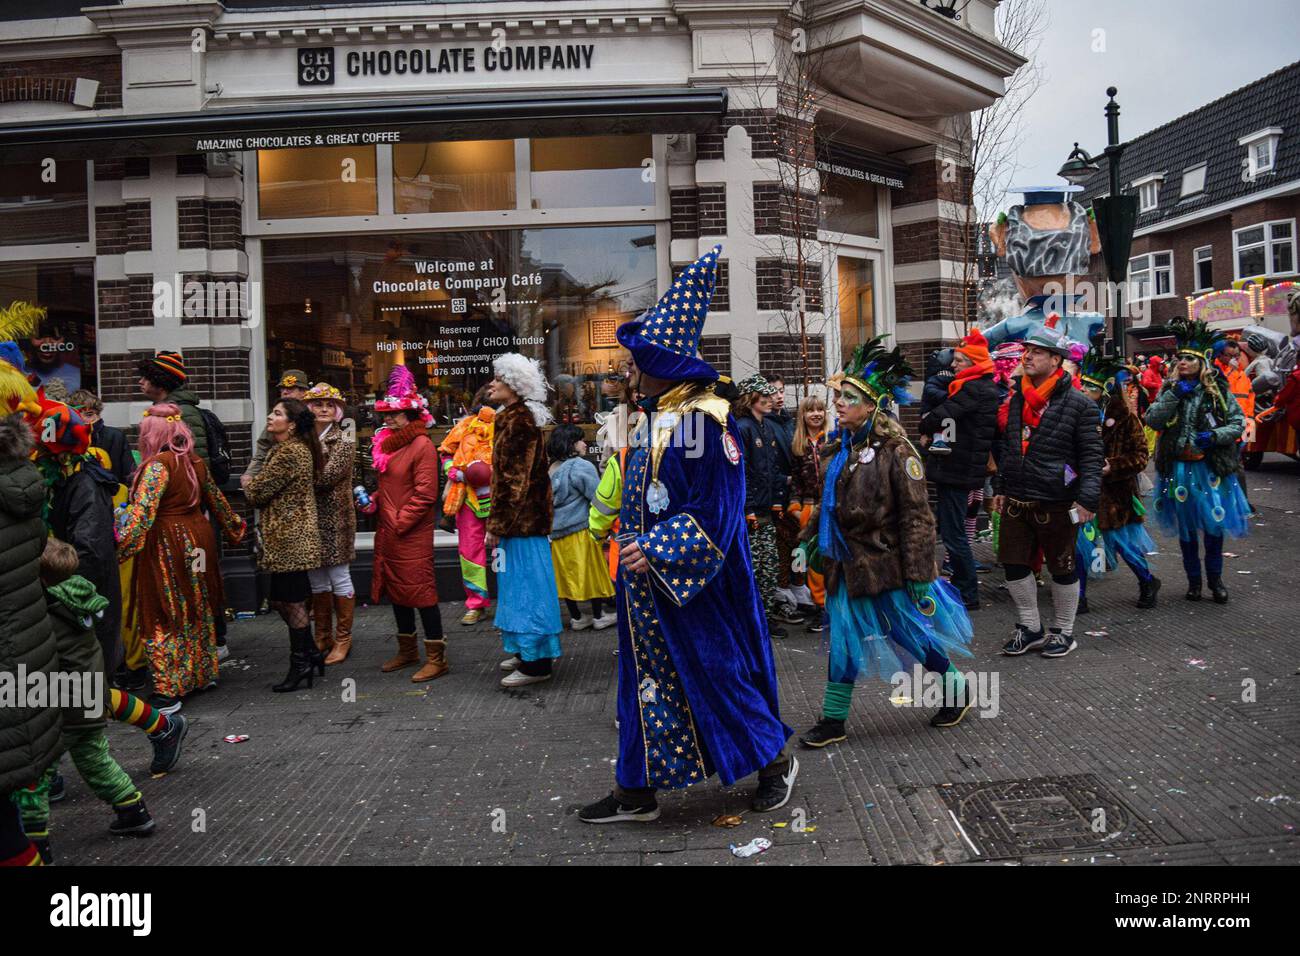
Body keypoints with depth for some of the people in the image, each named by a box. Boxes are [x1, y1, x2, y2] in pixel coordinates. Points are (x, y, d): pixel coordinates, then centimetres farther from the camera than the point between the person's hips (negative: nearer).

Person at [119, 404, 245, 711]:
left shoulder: (157, 465, -15)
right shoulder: (195, 462, 7)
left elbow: (142, 512, -25)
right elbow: (216, 499, 17)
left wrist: (122, 547, -30)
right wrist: (235, 528, 30)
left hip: (167, 544, -8)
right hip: (198, 541, 8)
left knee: (162, 617, -2)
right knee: (198, 607, 18)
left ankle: (168, 691, -2)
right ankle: (204, 671, 31)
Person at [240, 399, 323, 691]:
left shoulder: (289, 453, -18)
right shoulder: (297, 449, 16)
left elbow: (258, 492, -13)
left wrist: (247, 481, 6)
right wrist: (253, 483, 6)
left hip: (289, 538, -10)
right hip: (289, 537, 10)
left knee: (291, 600, -1)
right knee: (282, 598, 15)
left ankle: (300, 663, 10)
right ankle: (310, 653, 24)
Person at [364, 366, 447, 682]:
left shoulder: (422, 445, -13)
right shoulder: (387, 442, 13)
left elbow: (424, 494, -17)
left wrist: (400, 524, -16)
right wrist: (374, 501, 7)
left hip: (413, 534, -9)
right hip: (387, 531, 9)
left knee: (420, 590, -5)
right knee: (395, 588, 15)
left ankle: (436, 657, 2)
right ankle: (407, 650, 29)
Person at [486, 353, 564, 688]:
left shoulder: (516, 421, -16)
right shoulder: (520, 417, 14)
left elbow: (511, 478, -20)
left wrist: (496, 524, -18)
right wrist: (500, 521, 20)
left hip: (520, 517, -10)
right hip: (529, 516, 10)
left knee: (525, 582, -5)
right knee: (525, 581, 16)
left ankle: (536, 662, 2)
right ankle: (530, 650, 26)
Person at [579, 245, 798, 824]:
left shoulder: (702, 419, -17)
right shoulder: (657, 417, 10)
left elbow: (714, 510, -21)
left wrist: (656, 551, -23)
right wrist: (633, 544, 16)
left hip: (695, 582, -9)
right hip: (649, 580, 9)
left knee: (718, 673, 3)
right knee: (648, 678, 12)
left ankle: (775, 760, 26)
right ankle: (638, 790, 22)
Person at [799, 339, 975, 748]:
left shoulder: (895, 451, -16)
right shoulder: (839, 449, 6)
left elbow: (917, 515, -17)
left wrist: (919, 574, -18)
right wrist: (810, 540, 12)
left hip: (887, 565, -6)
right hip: (847, 566, 7)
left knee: (912, 633, 9)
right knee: (843, 641, 10)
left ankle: (957, 689, 34)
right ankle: (833, 720, 19)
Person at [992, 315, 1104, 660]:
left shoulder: (1077, 404, -9)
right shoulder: (1015, 398, 9)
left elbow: (1091, 456, -10)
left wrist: (1087, 499, -18)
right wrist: (1000, 487, 16)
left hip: (1055, 502, -6)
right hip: (1015, 501, 6)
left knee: (1062, 568, 8)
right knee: (1014, 564, 9)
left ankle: (1064, 631, 24)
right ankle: (1030, 627, 26)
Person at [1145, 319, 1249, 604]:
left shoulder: (1218, 390, -2)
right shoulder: (1170, 389, 2)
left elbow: (1238, 423, 0)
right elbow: (1152, 421, -9)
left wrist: (1215, 435, -17)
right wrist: (1174, 394, -17)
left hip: (1212, 469, -1)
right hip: (1179, 469, 1)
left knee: (1214, 524, 6)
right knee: (1186, 527, 11)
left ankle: (1215, 579, 23)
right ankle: (1193, 580, 25)